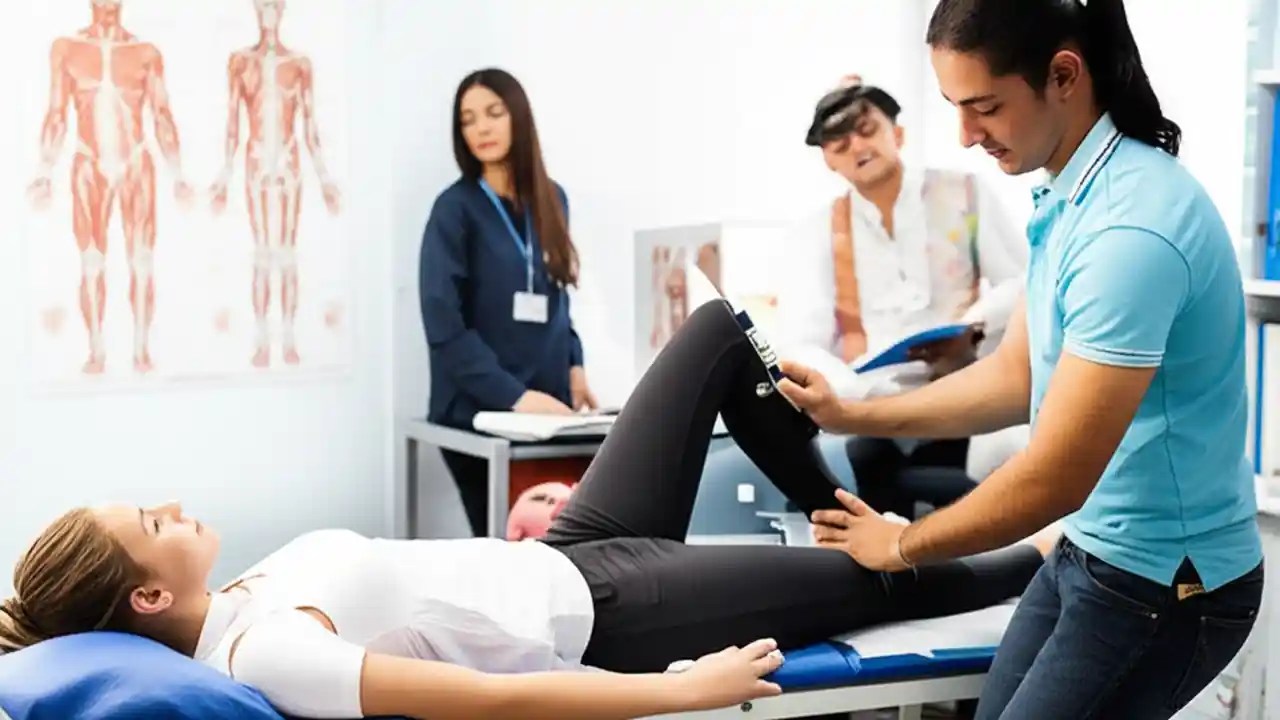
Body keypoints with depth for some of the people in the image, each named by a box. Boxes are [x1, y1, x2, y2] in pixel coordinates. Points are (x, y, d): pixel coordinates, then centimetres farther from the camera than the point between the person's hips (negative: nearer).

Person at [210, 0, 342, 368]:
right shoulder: (241, 61, 5)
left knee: (288, 252, 1)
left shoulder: (300, 63, 4)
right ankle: (262, 341, 4)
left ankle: (289, 340, 5)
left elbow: (310, 125, 4)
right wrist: (224, 175, 2)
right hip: (256, 163, 0)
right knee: (262, 253, 1)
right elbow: (232, 124, 5)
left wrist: (324, 176, 1)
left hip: (289, 162, 0)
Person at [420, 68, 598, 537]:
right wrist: (514, 396, -22)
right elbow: (444, 324, -14)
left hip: (548, 405, 5)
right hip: (479, 410, -4)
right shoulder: (455, 208, -6)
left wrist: (573, 365, 4)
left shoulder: (551, 200, 10)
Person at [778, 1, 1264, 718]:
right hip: (1092, 550, 9)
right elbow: (1017, 375, 14)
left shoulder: (1131, 228, -28)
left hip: (1167, 581, -9)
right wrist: (850, 414, 8)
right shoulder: (1072, 196, 2)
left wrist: (902, 547, -11)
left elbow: (1053, 480, -25)